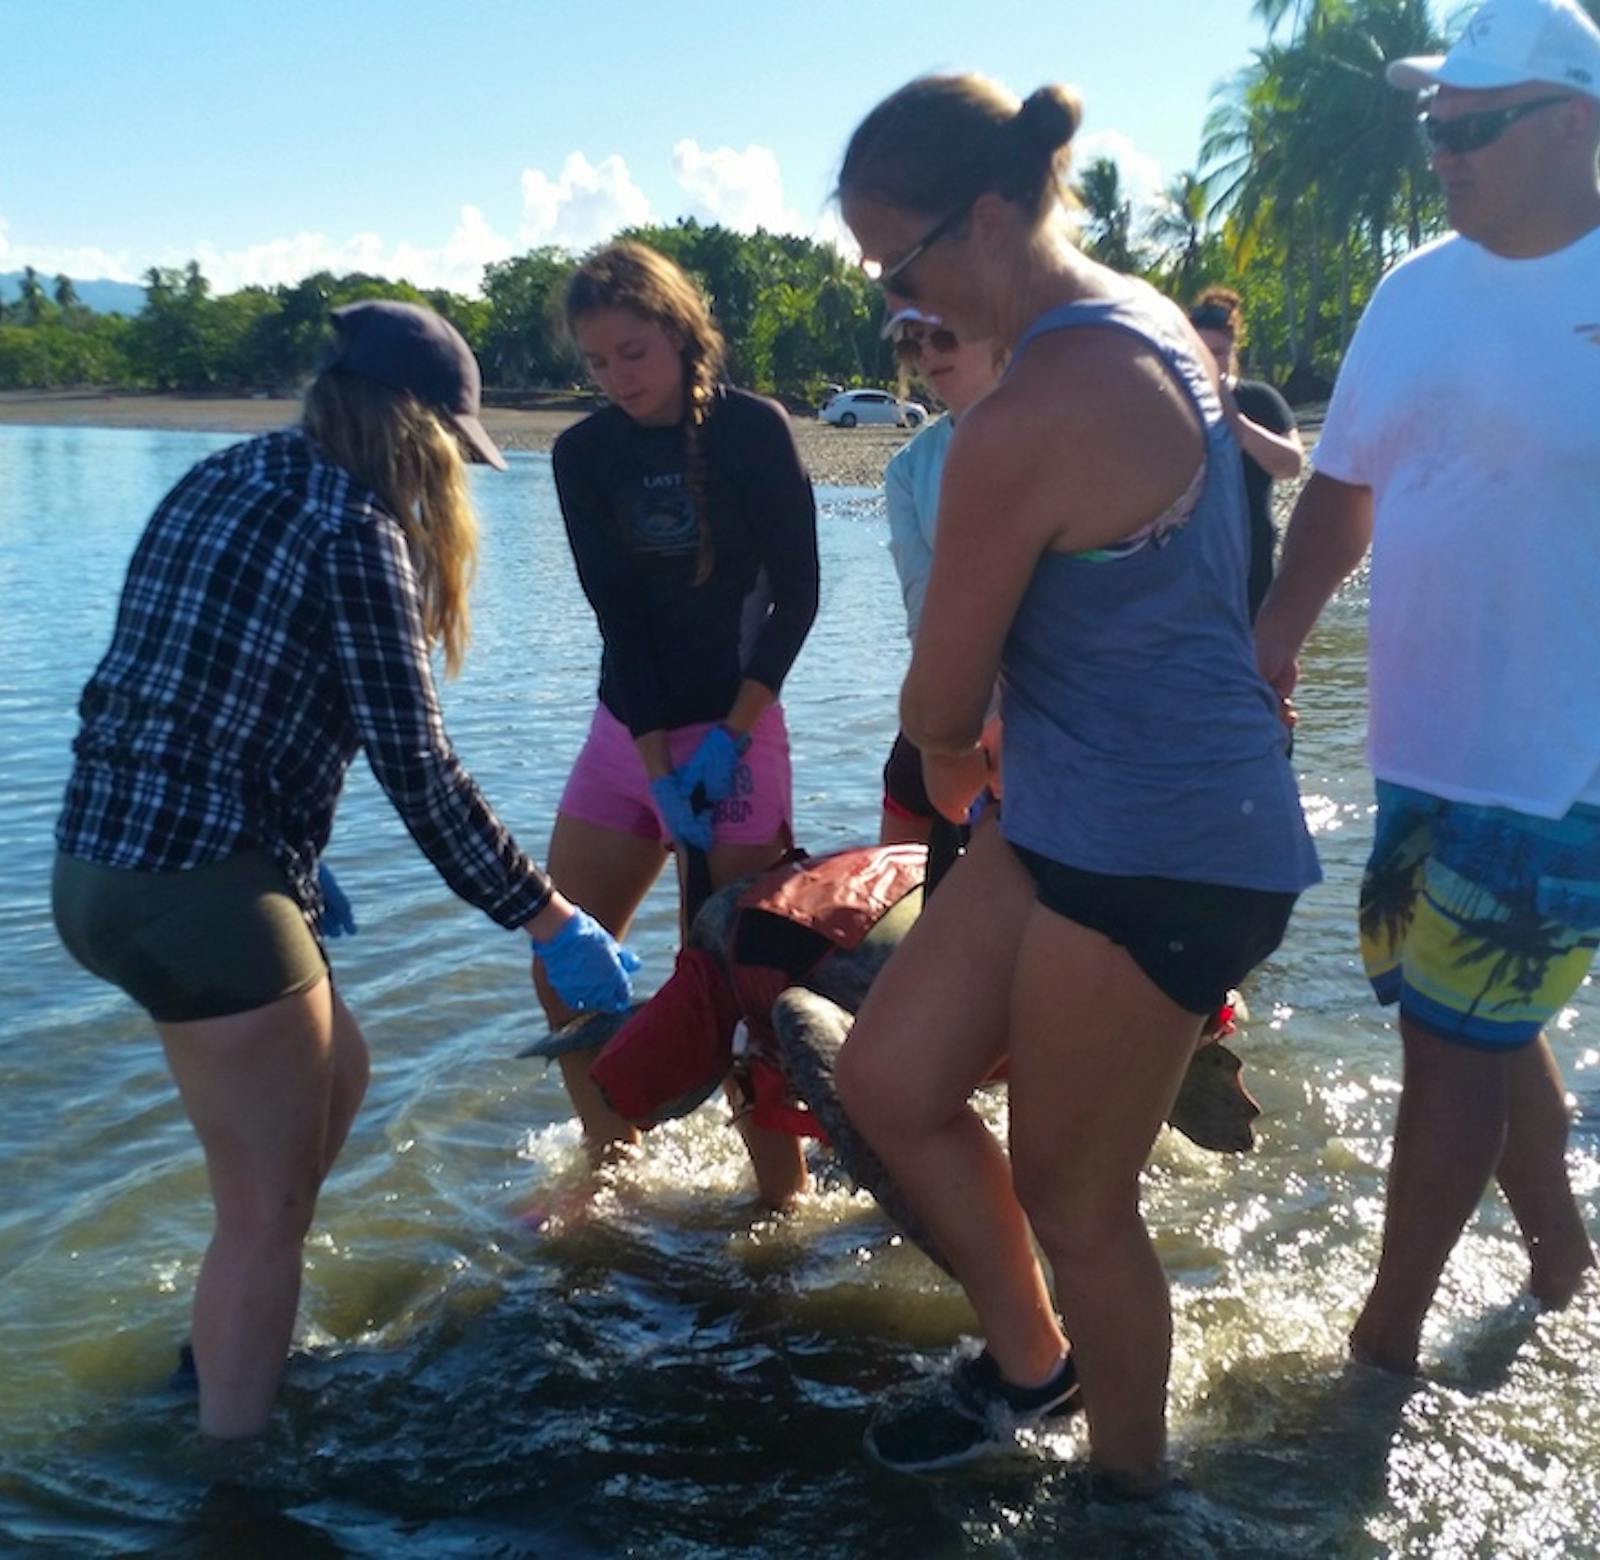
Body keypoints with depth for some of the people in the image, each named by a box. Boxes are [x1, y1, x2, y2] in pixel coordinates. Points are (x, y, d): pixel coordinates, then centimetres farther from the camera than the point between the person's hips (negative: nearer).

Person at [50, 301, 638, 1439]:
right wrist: (551, 920, -5)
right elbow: (417, 769, -14)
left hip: (102, 860, 9)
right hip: (198, 890, -9)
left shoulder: (218, 483, 13)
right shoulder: (353, 527, -11)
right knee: (270, 1208, 5)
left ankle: (228, 1344, 39)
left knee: (335, 1070, 26)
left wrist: (287, 861, 24)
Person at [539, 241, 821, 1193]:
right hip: (626, 729, 5)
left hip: (736, 730, -5)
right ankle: (612, 1167, 26)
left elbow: (798, 595, -8)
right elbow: (616, 613, -4)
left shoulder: (755, 430, -7)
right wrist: (658, 764, -13)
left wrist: (728, 737, -15)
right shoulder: (584, 452, 2)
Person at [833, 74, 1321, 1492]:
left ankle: (1132, 1477, 35)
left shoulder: (1024, 420, -24)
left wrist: (948, 760, 12)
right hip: (1077, 812, 9)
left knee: (1070, 1197, 9)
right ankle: (1029, 1361, 33)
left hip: (1152, 853, -9)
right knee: (888, 1078, 13)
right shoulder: (1143, 319, 6)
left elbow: (941, 702, -14)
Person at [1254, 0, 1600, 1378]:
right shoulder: (1415, 292, 7)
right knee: (1482, 1023, 18)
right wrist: (1277, 635, 3)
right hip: (1424, 744, 6)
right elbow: (1343, 488, 12)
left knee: (1454, 1040, 0)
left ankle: (1384, 1344, 16)